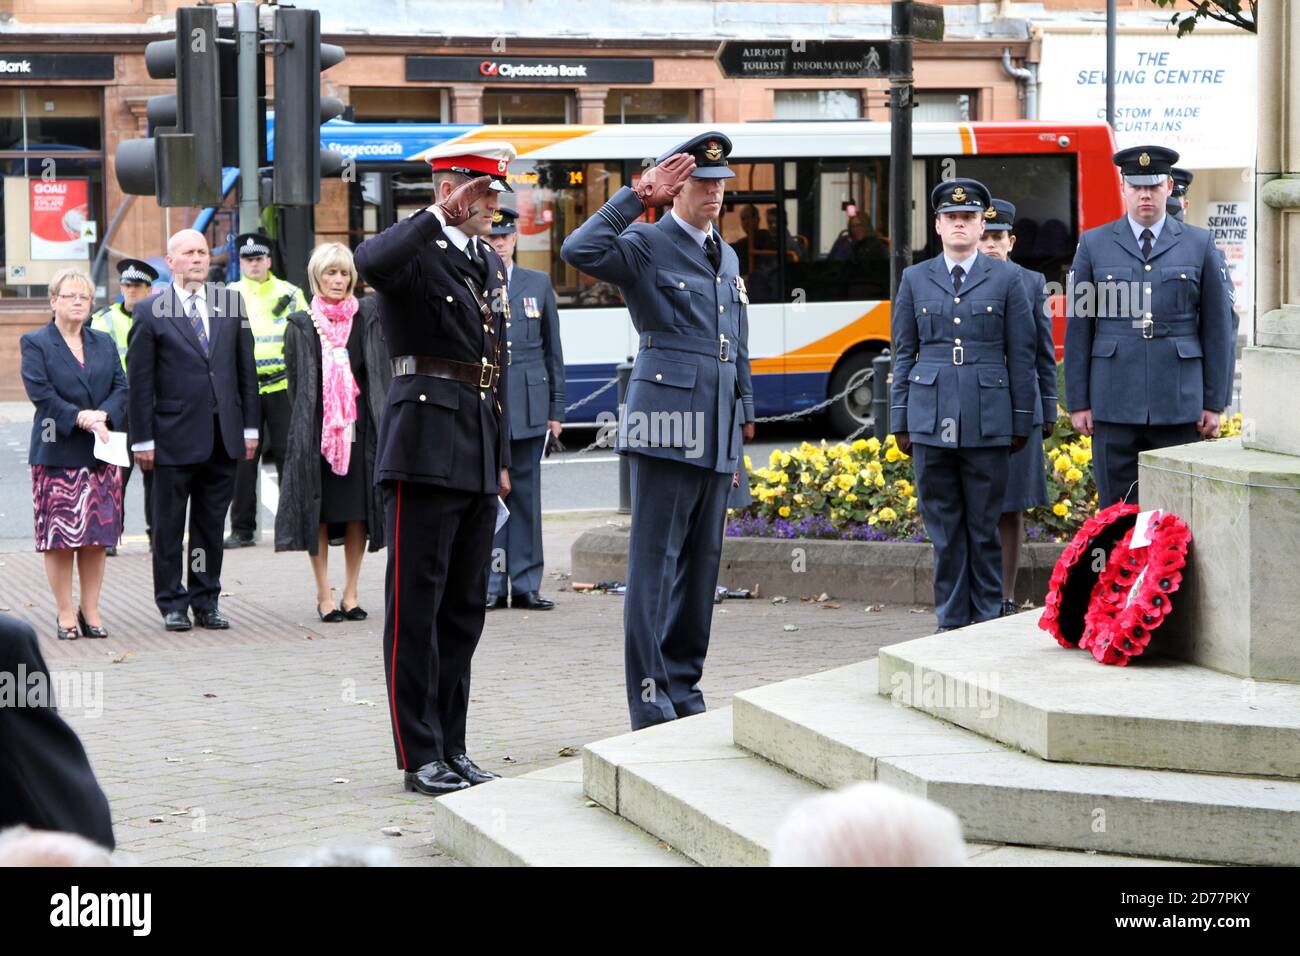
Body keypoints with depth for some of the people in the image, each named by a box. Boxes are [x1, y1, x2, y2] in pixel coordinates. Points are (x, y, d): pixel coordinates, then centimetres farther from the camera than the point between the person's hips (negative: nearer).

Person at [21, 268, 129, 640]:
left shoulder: (104, 343, 15)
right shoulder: (35, 344, 1)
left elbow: (121, 386, 6)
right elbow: (40, 393, -10)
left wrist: (102, 415, -13)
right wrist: (80, 418, -19)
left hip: (102, 453, 4)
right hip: (57, 453, -4)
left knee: (98, 534, 3)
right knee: (60, 537, -3)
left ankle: (90, 611, 11)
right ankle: (65, 614, 3)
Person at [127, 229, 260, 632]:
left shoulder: (231, 303, 7)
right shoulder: (151, 311, -3)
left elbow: (245, 368, 10)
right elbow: (139, 379, -3)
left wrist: (250, 426, 6)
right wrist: (143, 439, -6)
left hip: (224, 435, 3)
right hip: (175, 435, -3)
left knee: (212, 523, 9)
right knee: (169, 524, 4)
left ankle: (206, 602, 17)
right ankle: (172, 603, 13)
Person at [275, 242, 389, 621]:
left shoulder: (367, 317, 6)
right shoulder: (301, 325, 2)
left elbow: (380, 374, 6)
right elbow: (295, 384, 4)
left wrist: (381, 425, -2)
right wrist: (303, 430, -2)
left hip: (359, 429, 1)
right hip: (316, 430, -1)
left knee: (359, 511, 2)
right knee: (319, 512, 0)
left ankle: (351, 592, 11)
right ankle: (324, 594, 6)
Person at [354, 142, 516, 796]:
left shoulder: (492, 264, 19)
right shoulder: (414, 250, -6)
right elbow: (370, 263, -33)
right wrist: (440, 218, -24)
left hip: (479, 457, 8)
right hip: (426, 443, -8)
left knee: (465, 607, 11)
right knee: (417, 606, -4)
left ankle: (451, 748, 18)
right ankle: (420, 756, -1)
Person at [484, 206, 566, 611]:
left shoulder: (538, 284, 12)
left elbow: (553, 350, 13)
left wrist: (556, 409, 9)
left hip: (529, 407, 3)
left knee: (526, 494, 5)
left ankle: (525, 584, 10)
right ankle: (490, 586, 3)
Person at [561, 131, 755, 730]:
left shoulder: (726, 257, 21)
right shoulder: (646, 247, -3)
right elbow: (579, 252, -22)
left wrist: (744, 420, 21)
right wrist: (637, 198, -18)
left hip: (718, 432, 8)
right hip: (668, 424, -8)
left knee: (702, 561, 11)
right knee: (655, 562, -6)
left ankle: (683, 688, 19)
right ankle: (651, 704, -5)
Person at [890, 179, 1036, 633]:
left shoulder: (1005, 279, 5)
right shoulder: (915, 279, 10)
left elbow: (1021, 355, 6)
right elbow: (904, 354, 11)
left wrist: (1022, 421, 2)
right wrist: (900, 421, 6)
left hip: (987, 420, -1)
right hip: (931, 419, 1)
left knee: (984, 524, 1)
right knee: (943, 526, 3)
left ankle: (987, 620, 9)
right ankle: (951, 620, 9)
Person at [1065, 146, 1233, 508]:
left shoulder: (1200, 245, 6)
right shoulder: (1094, 245, 6)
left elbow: (1218, 328, 7)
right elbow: (1078, 329, 6)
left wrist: (1215, 403, 2)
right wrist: (1078, 402, 1)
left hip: (1180, 406, 0)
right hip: (1114, 406, 0)